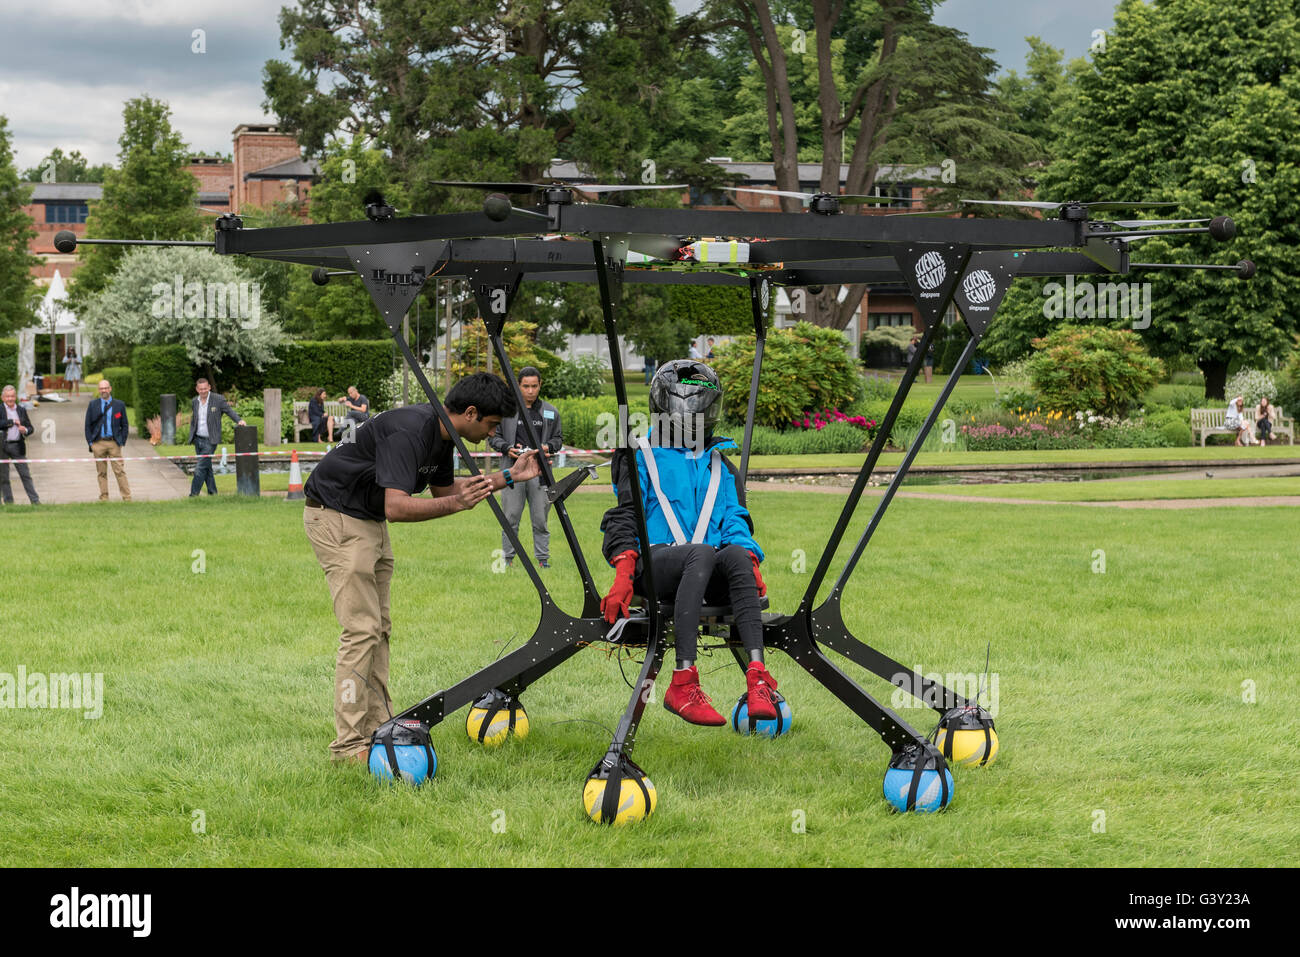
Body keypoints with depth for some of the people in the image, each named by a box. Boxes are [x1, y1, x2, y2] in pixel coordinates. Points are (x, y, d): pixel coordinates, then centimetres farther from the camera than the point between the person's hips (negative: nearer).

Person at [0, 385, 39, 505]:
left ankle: (35, 500, -2)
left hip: (17, 446, 2)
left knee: (25, 474, -1)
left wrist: (25, 430, -10)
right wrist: (12, 422, -14)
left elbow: (30, 427, 12)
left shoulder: (21, 410, 11)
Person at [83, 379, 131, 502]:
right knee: (101, 473, 4)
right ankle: (104, 498, 10)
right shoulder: (93, 405, 7)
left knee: (120, 471, -5)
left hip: (114, 442, -1)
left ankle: (127, 498, -4)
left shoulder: (119, 405, 6)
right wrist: (90, 442, -1)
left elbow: (125, 425, 10)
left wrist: (122, 441, 0)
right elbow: (88, 425, 8)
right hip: (98, 443, 1)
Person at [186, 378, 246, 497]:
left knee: (201, 467, -12)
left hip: (210, 440, -5)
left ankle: (194, 494, -11)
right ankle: (212, 492, 20)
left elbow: (229, 411, 0)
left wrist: (239, 420, -17)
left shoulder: (218, 399, -7)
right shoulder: (194, 401, 9)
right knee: (206, 467, 11)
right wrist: (191, 437, 14)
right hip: (198, 439, 6)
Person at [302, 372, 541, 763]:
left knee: (379, 629, 10)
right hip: (336, 515, -10)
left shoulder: (442, 434, 2)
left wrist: (508, 477, 13)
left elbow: (444, 489, 18)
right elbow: (396, 506, -36)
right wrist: (454, 505, -47)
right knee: (362, 629, -14)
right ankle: (349, 745, -12)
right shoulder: (409, 431, -28)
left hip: (370, 521, 10)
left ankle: (377, 729, 15)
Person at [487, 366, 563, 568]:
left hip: (540, 472, 1)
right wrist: (507, 449, -10)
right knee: (511, 518, 1)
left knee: (540, 519, 2)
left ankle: (542, 558, 9)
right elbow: (493, 437, 9)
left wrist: (548, 447, -5)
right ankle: (508, 558, 9)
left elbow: (558, 438, 17)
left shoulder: (550, 412, 10)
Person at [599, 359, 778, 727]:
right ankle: (683, 685, -50)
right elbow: (624, 518, 5)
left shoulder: (720, 465, 27)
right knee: (702, 553, -39)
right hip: (654, 561, -3)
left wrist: (751, 561, -5)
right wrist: (623, 575, -13)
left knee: (736, 554, -34)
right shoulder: (642, 457, 16)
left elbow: (735, 519, 19)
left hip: (710, 575, 3)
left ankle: (757, 675, -51)